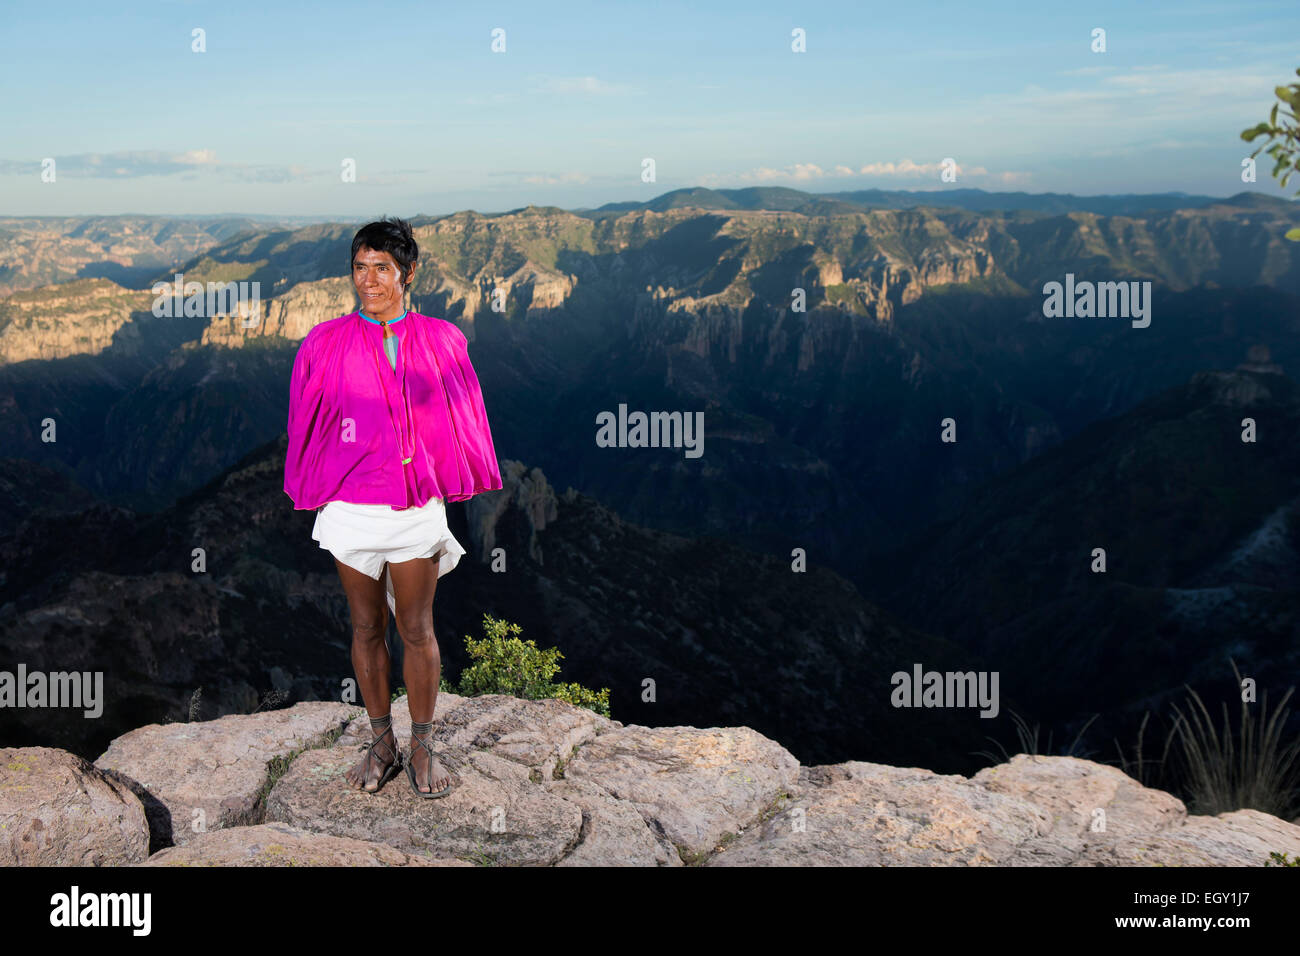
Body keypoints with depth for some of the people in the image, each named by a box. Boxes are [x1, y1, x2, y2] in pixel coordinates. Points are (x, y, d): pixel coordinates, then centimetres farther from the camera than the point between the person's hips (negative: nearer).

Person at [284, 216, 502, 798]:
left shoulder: (441, 341, 0)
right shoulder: (326, 344, -1)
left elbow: (461, 423, 8)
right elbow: (306, 428, 7)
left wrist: (451, 486, 8)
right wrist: (315, 491, 8)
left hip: (417, 509, 0)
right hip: (350, 507, 1)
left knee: (417, 630, 6)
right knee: (367, 628, 12)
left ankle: (422, 749, 21)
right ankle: (381, 744, 27)